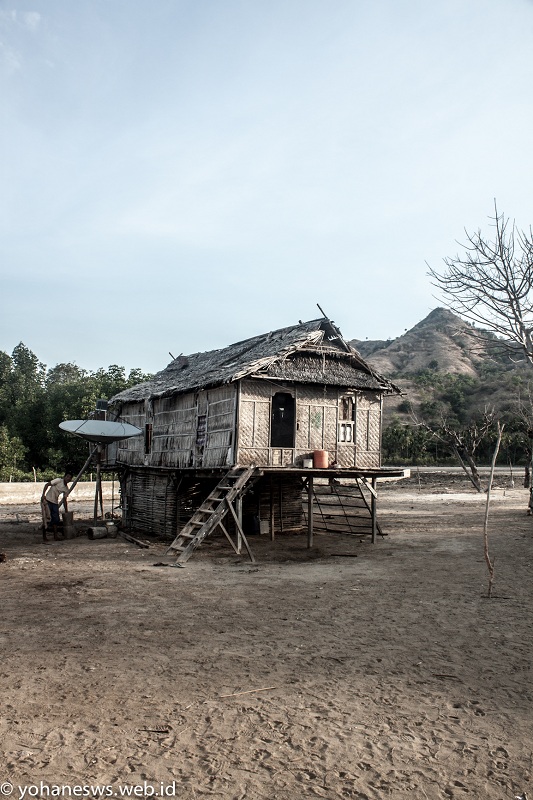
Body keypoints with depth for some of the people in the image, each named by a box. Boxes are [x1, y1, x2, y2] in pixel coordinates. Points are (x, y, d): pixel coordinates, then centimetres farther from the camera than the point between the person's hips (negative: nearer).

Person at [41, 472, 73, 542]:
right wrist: (43, 495, -25)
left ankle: (55, 536, 10)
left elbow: (64, 500, 15)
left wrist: (66, 511, 14)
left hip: (55, 503, 7)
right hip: (47, 500, -7)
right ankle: (44, 537, 1)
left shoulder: (66, 489, 8)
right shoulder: (58, 480, -11)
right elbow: (47, 485, -14)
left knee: (56, 519, 4)